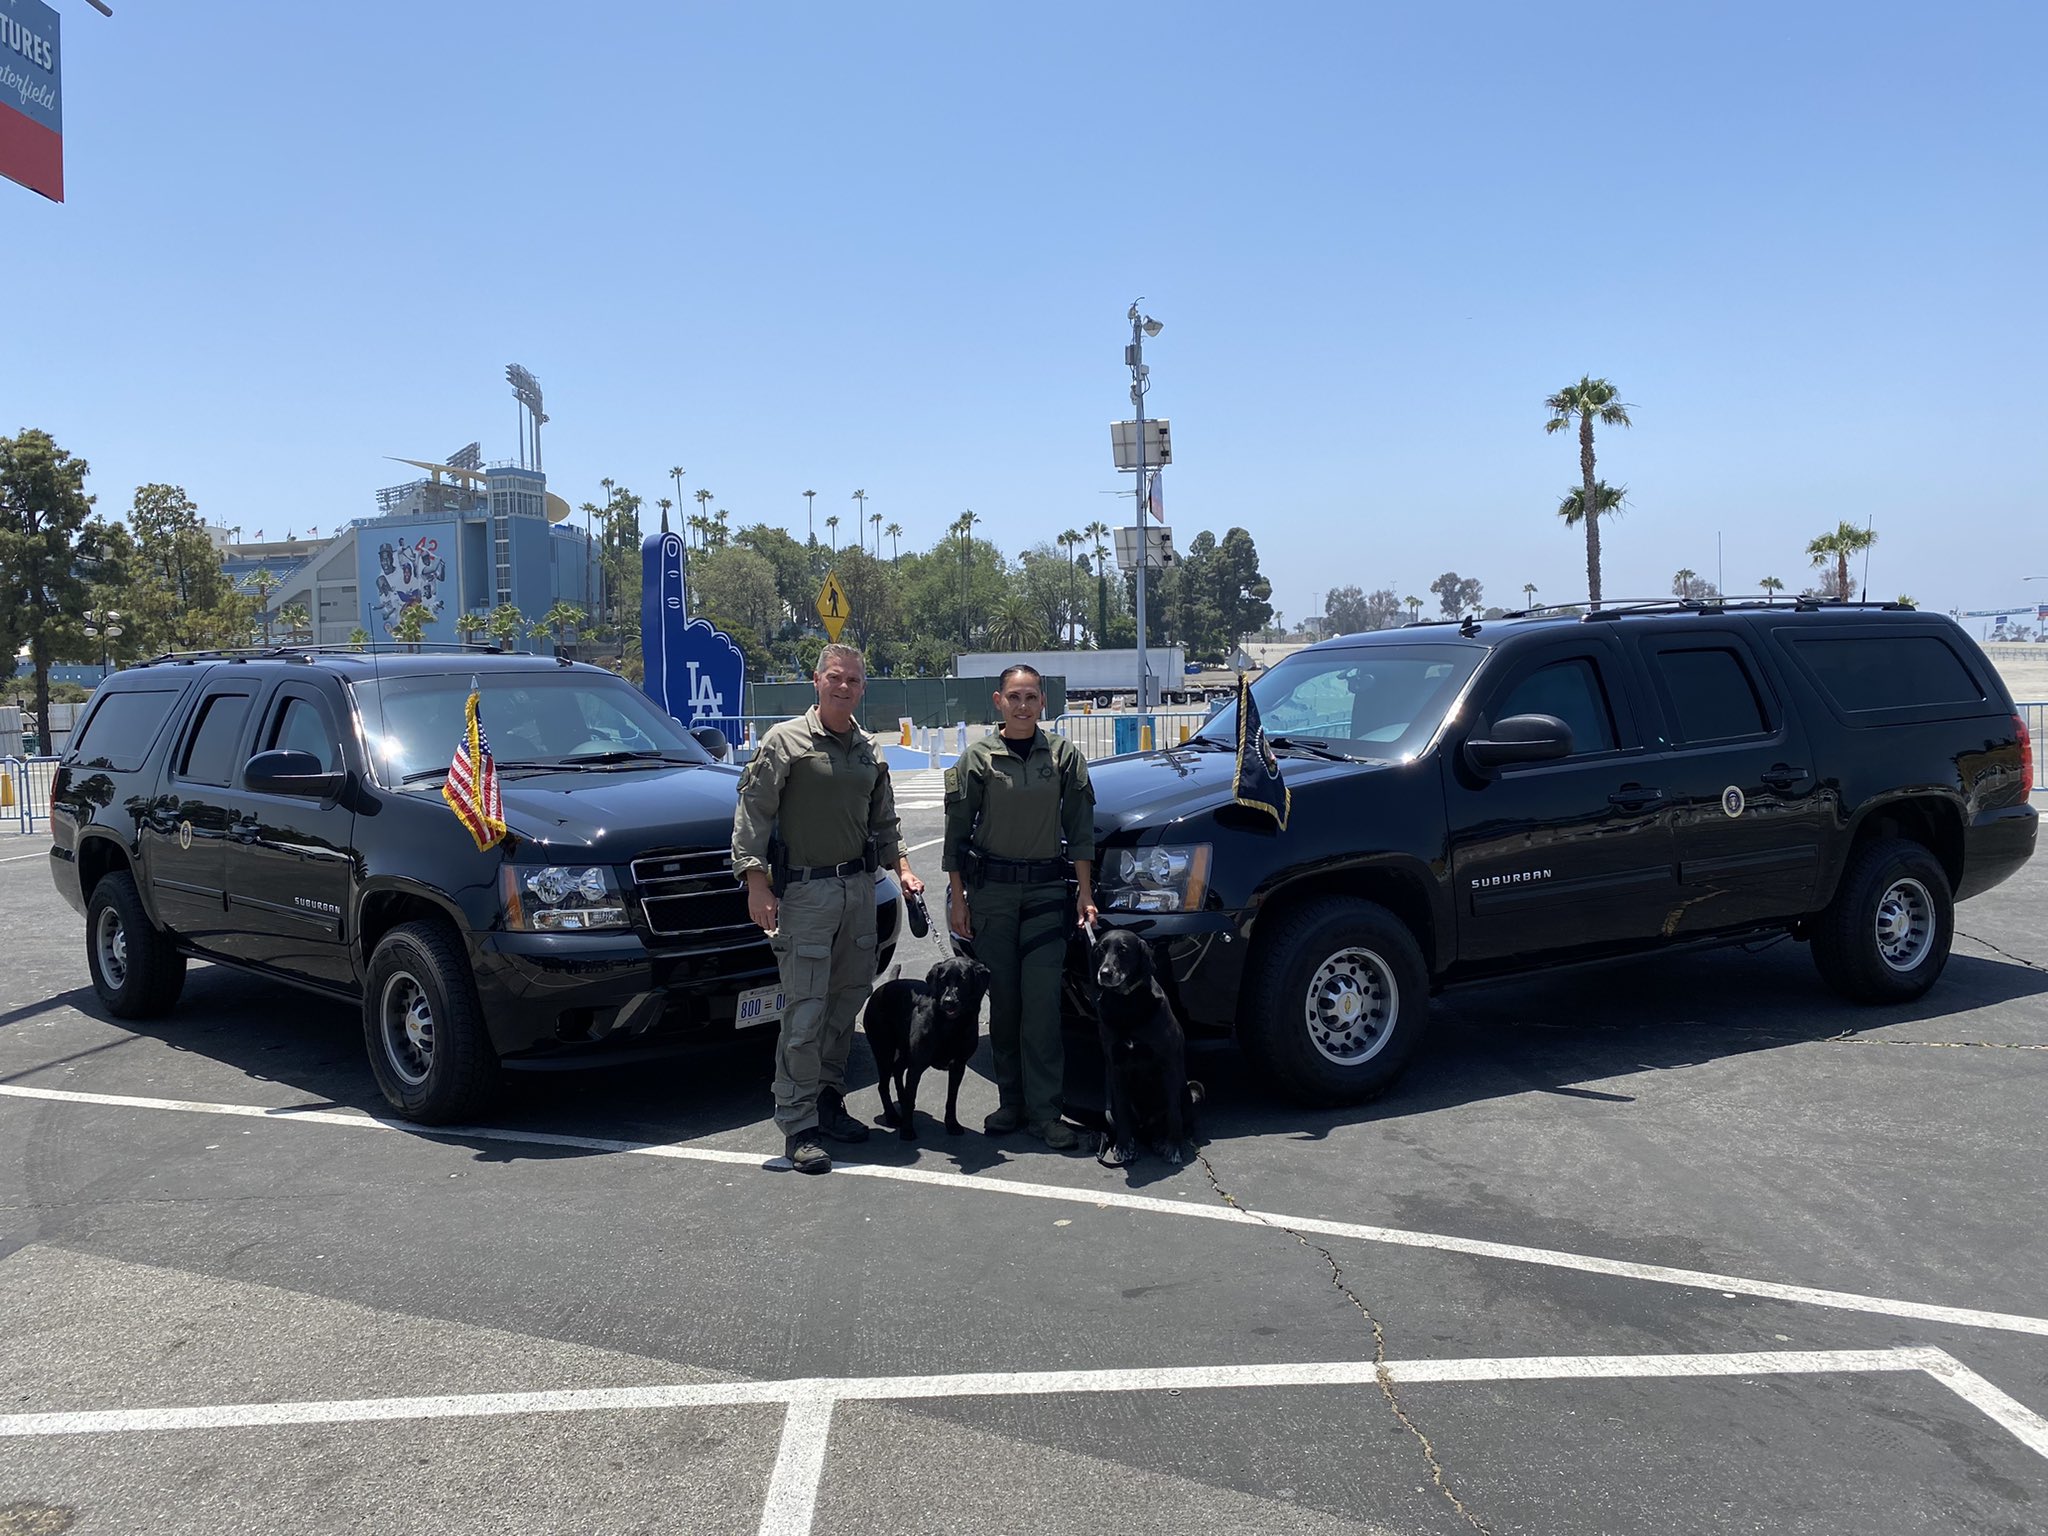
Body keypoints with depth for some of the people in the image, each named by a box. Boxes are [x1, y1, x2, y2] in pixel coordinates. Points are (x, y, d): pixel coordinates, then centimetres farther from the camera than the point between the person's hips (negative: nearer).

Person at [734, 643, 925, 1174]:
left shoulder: (870, 752, 14)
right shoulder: (786, 741, -4)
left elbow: (884, 823, 22)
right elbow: (752, 813, -8)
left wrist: (902, 868, 6)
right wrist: (756, 883, -15)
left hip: (859, 887, 6)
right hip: (804, 889, -6)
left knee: (847, 1000, 11)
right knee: (805, 1012, -7)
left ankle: (829, 1101, 25)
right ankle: (798, 1129, -1)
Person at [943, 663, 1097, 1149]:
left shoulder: (1064, 755, 4)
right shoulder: (978, 758, 1)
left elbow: (1080, 827, 6)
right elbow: (957, 831, 3)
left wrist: (1084, 891, 1)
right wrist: (956, 897, 0)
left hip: (1046, 889, 0)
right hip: (990, 890, 0)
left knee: (1042, 1001, -6)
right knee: (1003, 1000, 4)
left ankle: (1044, 1110, -2)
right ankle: (1011, 1101, 15)